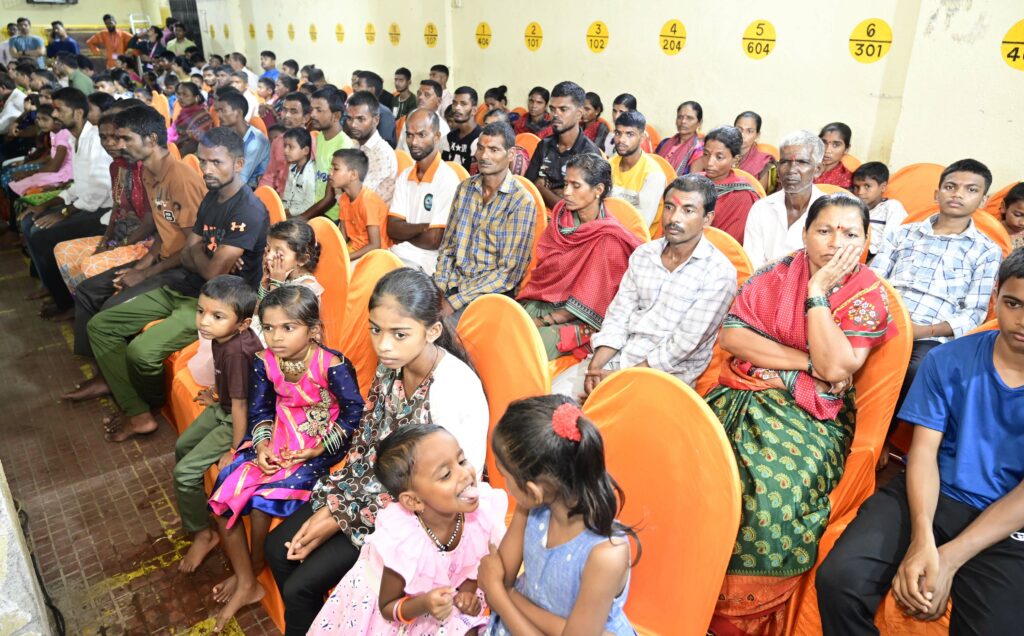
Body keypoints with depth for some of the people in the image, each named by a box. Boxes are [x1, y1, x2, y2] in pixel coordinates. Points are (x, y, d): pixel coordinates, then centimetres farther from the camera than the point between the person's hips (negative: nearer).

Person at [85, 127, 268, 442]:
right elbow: (186, 257, 10)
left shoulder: (249, 210, -20)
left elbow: (212, 271, -22)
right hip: (185, 289, 10)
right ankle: (137, 413, 0)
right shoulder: (211, 198, 10)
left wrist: (197, 252, -1)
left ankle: (154, 401, 9)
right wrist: (208, 259, -12)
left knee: (141, 351, -26)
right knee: (100, 325, 4)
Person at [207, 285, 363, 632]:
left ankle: (254, 572, 12)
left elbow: (354, 412, -16)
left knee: (263, 497, -21)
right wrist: (262, 444, -13)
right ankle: (245, 583, 12)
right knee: (222, 492, -4)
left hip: (319, 447, -6)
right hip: (277, 440, 6)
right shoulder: (264, 362, -6)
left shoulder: (332, 365, -22)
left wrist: (320, 449, -20)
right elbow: (260, 409, 5)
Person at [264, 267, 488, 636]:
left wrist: (342, 519, -16)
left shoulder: (454, 389, -31)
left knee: (301, 585, -6)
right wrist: (332, 505, -6)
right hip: (377, 485, 7)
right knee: (278, 549, 7)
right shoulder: (392, 364, -9)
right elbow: (365, 446, 3)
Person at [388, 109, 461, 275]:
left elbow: (433, 240, -15)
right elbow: (392, 228, 3)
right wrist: (423, 227, -13)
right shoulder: (404, 176, 11)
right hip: (398, 254, 6)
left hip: (425, 263, -6)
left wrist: (404, 233, 2)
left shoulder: (447, 179, -12)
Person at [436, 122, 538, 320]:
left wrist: (454, 301, -16)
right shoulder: (465, 188, 9)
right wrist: (438, 292, -5)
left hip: (491, 294, -5)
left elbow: (510, 273, -12)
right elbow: (447, 248, 12)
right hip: (453, 285, 5)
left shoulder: (521, 202, -9)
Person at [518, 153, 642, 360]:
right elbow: (542, 267, 10)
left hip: (580, 321, -5)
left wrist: (545, 320, -14)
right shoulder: (561, 215, 3)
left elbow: (590, 299, -13)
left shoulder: (608, 237, -15)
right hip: (542, 302, 6)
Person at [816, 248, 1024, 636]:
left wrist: (949, 559, -18)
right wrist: (921, 540, -20)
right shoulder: (949, 361, 0)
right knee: (839, 579, -21)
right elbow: (924, 451, -4)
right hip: (929, 494, 1)